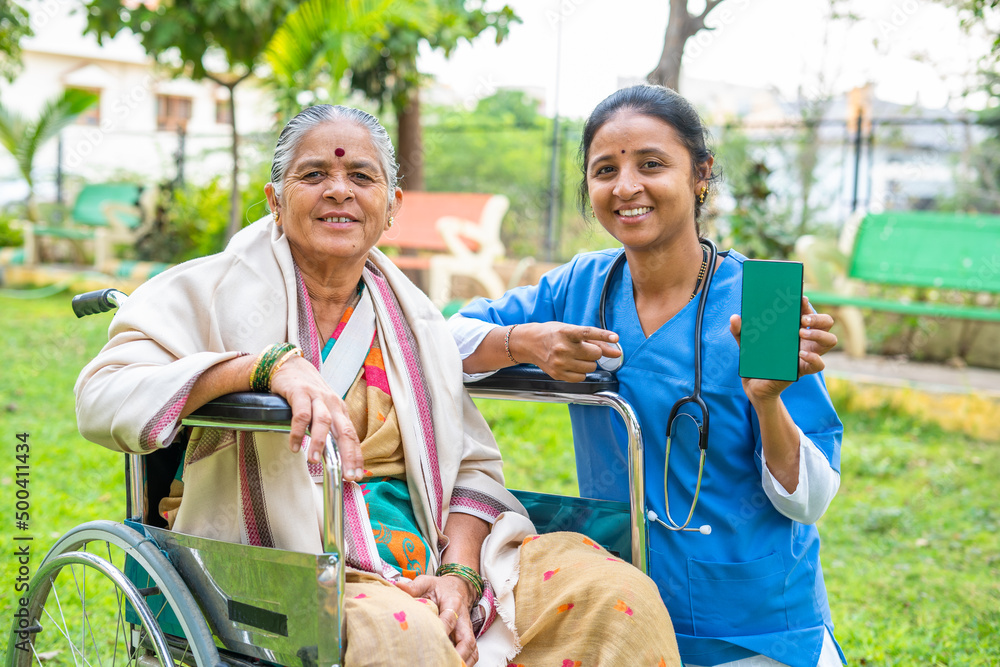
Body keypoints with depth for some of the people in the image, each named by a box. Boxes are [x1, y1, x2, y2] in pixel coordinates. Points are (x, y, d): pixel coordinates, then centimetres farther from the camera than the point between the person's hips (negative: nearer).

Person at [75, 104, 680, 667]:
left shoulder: (415, 318, 16)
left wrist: (459, 573, -5)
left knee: (616, 592, -15)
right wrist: (271, 363, -26)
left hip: (431, 564, 5)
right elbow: (103, 396, -14)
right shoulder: (211, 293, 2)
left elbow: (472, 463, 15)